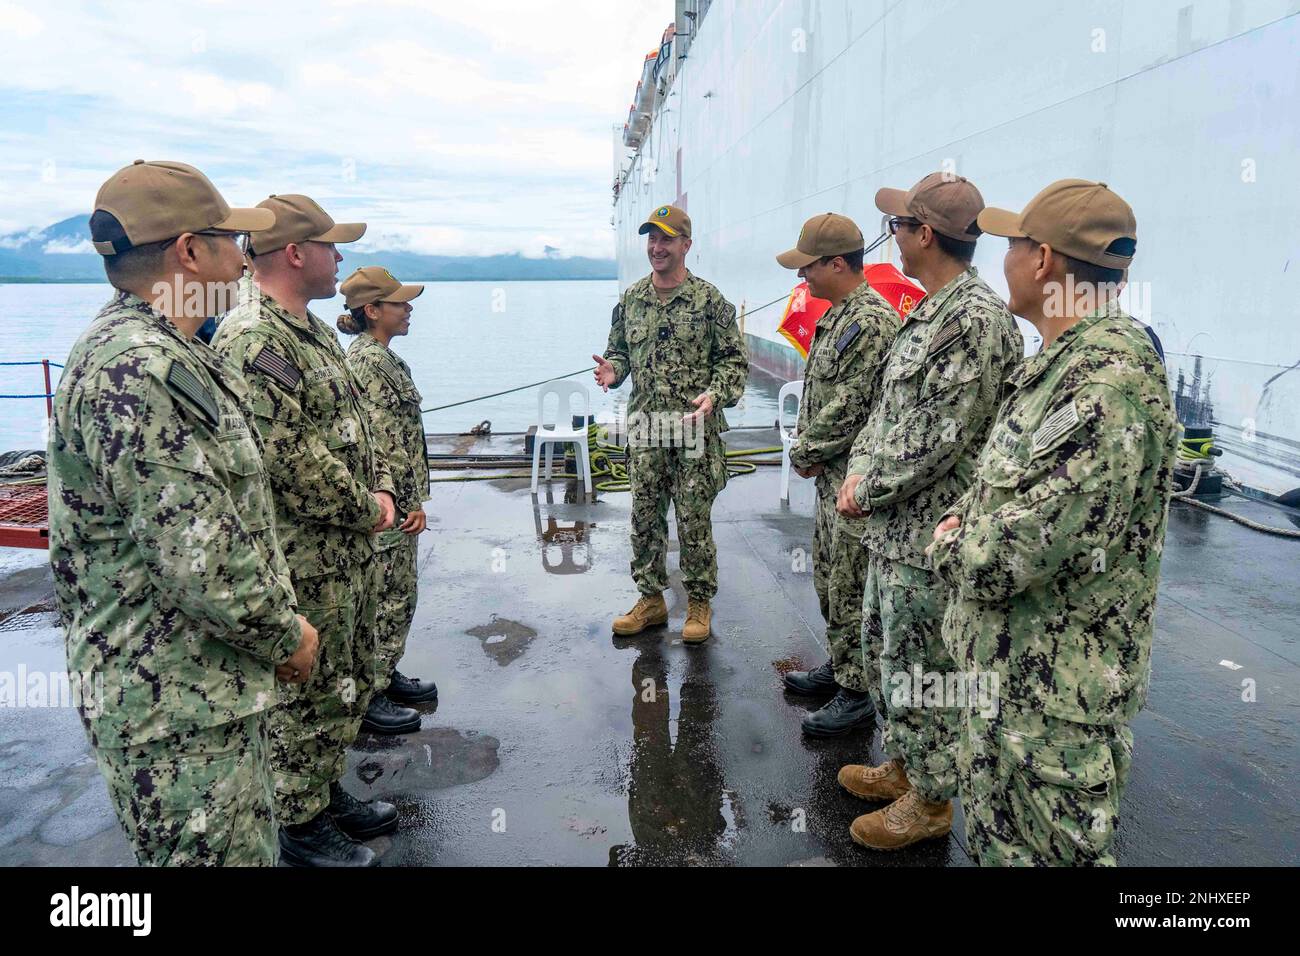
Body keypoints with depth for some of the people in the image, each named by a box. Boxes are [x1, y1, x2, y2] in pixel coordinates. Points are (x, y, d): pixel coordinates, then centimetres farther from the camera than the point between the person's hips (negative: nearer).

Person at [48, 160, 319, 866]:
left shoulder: (159, 352, 12)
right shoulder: (136, 369, -22)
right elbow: (200, 555, -26)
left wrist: (276, 618, 13)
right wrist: (286, 637, -11)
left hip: (207, 685, 10)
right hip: (176, 704, -10)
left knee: (247, 848, 23)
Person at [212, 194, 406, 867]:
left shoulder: (313, 330, 13)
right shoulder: (250, 341, -20)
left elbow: (355, 419, 19)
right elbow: (288, 455, -26)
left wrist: (380, 486, 4)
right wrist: (365, 508, -15)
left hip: (351, 547, 10)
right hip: (305, 560, -10)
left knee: (349, 678, 20)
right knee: (309, 691, 5)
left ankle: (327, 792, 37)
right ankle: (302, 823, 23)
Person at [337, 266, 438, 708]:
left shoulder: (374, 355, 14)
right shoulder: (372, 361, -18)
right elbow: (386, 441, -22)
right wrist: (412, 501, -18)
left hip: (386, 499, 10)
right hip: (390, 501, -10)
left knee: (396, 592, 18)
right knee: (389, 595, 0)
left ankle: (383, 674, 30)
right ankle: (373, 691, 12)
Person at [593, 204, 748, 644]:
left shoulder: (708, 300, -2)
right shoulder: (630, 300, 10)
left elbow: (734, 359, -2)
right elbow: (619, 349, 19)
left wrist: (714, 395, -18)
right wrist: (612, 369, -4)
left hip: (694, 428, -4)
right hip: (644, 428, 4)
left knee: (694, 519, 2)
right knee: (645, 516, 9)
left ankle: (699, 604, 18)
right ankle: (651, 599, 24)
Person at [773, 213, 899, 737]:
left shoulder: (871, 322, -20)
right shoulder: (838, 315, 12)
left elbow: (848, 410, -22)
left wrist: (805, 453, -9)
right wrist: (805, 445, 5)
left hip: (855, 479, -10)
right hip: (832, 475, 10)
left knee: (850, 590, 0)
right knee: (829, 578, 20)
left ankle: (858, 693, 13)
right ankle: (839, 667, 35)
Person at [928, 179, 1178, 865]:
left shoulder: (1109, 386, -26)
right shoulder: (1063, 362, 8)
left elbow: (1012, 552, -31)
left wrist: (952, 545, -10)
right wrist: (968, 520, -1)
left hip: (1054, 690, -10)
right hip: (1006, 667, 10)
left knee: (1050, 848, 10)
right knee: (994, 838, 25)